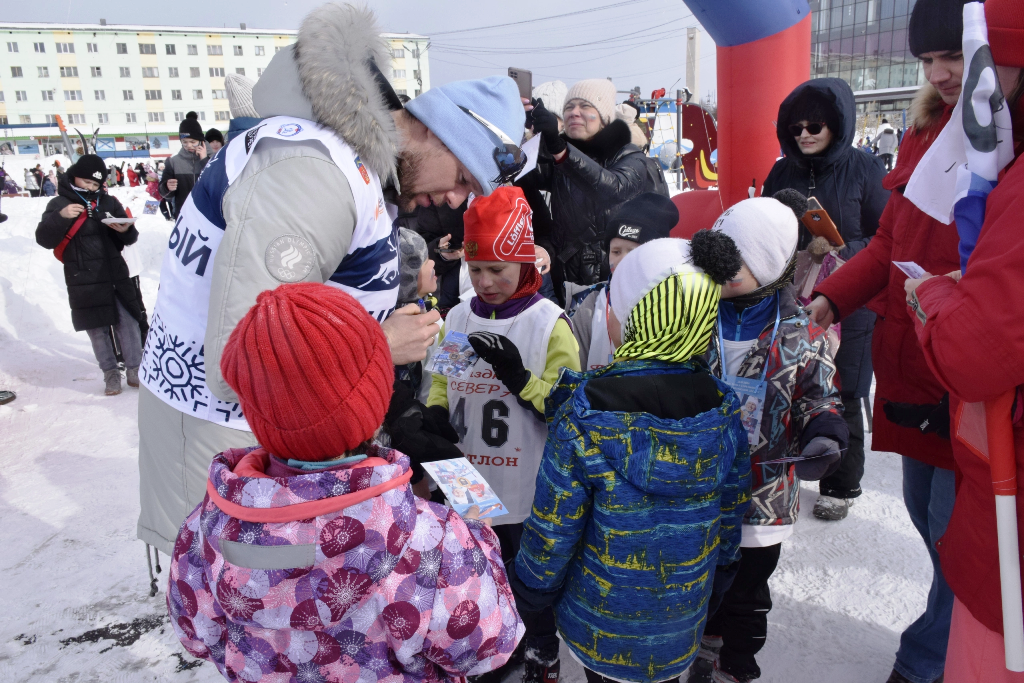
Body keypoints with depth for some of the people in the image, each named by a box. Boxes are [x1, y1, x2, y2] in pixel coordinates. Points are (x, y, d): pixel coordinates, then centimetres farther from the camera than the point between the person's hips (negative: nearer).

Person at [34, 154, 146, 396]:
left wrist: (126, 230, -15)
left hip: (116, 274, 2)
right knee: (98, 329, 4)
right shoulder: (59, 203, 0)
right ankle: (111, 373, 15)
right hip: (84, 281, -2)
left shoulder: (109, 202, 8)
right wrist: (61, 217, -25)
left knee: (128, 323, 3)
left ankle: (134, 369, 12)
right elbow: (44, 239, -10)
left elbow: (130, 238, 8)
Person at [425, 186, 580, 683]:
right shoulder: (457, 318, 1)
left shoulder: (549, 322, -13)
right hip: (468, 488, 4)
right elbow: (440, 384, 11)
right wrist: (435, 417, -9)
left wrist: (518, 375, -28)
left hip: (528, 493, -4)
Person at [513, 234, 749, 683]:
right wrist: (707, 591, 16)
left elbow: (552, 536, -18)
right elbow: (729, 522, -1)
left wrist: (523, 604, -1)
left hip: (603, 629, -3)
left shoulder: (583, 419, -27)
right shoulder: (723, 412, -12)